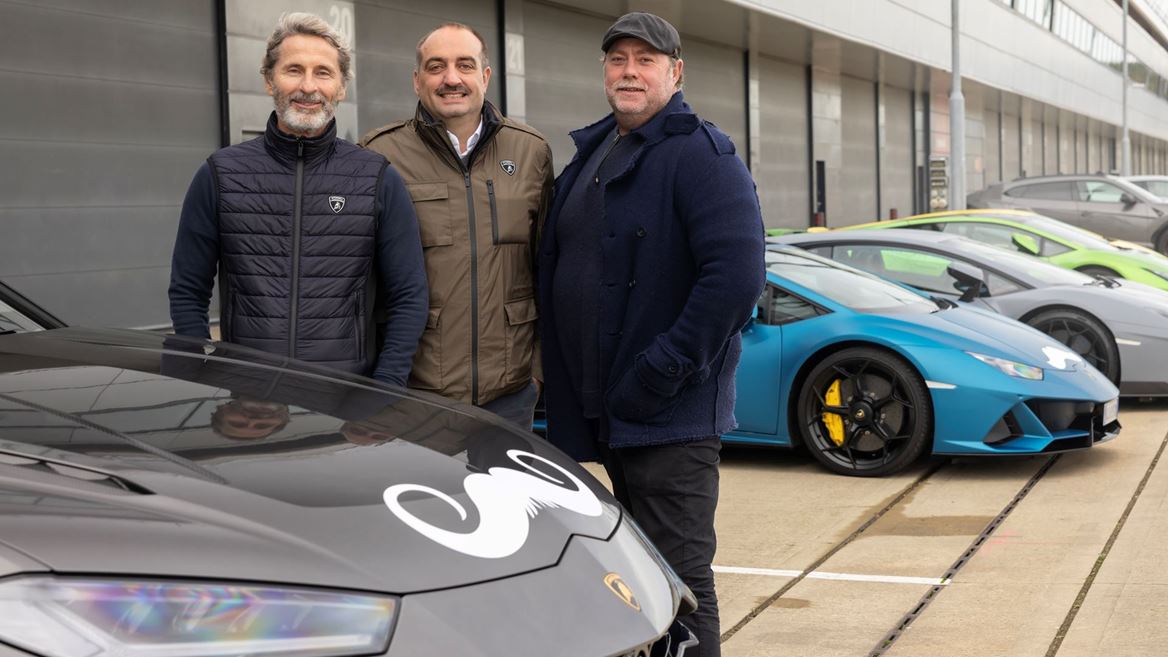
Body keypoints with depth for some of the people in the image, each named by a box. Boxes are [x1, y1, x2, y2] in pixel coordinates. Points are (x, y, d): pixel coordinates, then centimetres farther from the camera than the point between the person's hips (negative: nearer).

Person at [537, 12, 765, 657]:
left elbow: (736, 277, -23)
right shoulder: (589, 154, 15)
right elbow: (557, 270, 24)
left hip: (669, 417, -8)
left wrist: (661, 374, -21)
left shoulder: (701, 156, -11)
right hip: (602, 409, 8)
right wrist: (557, 368, 13)